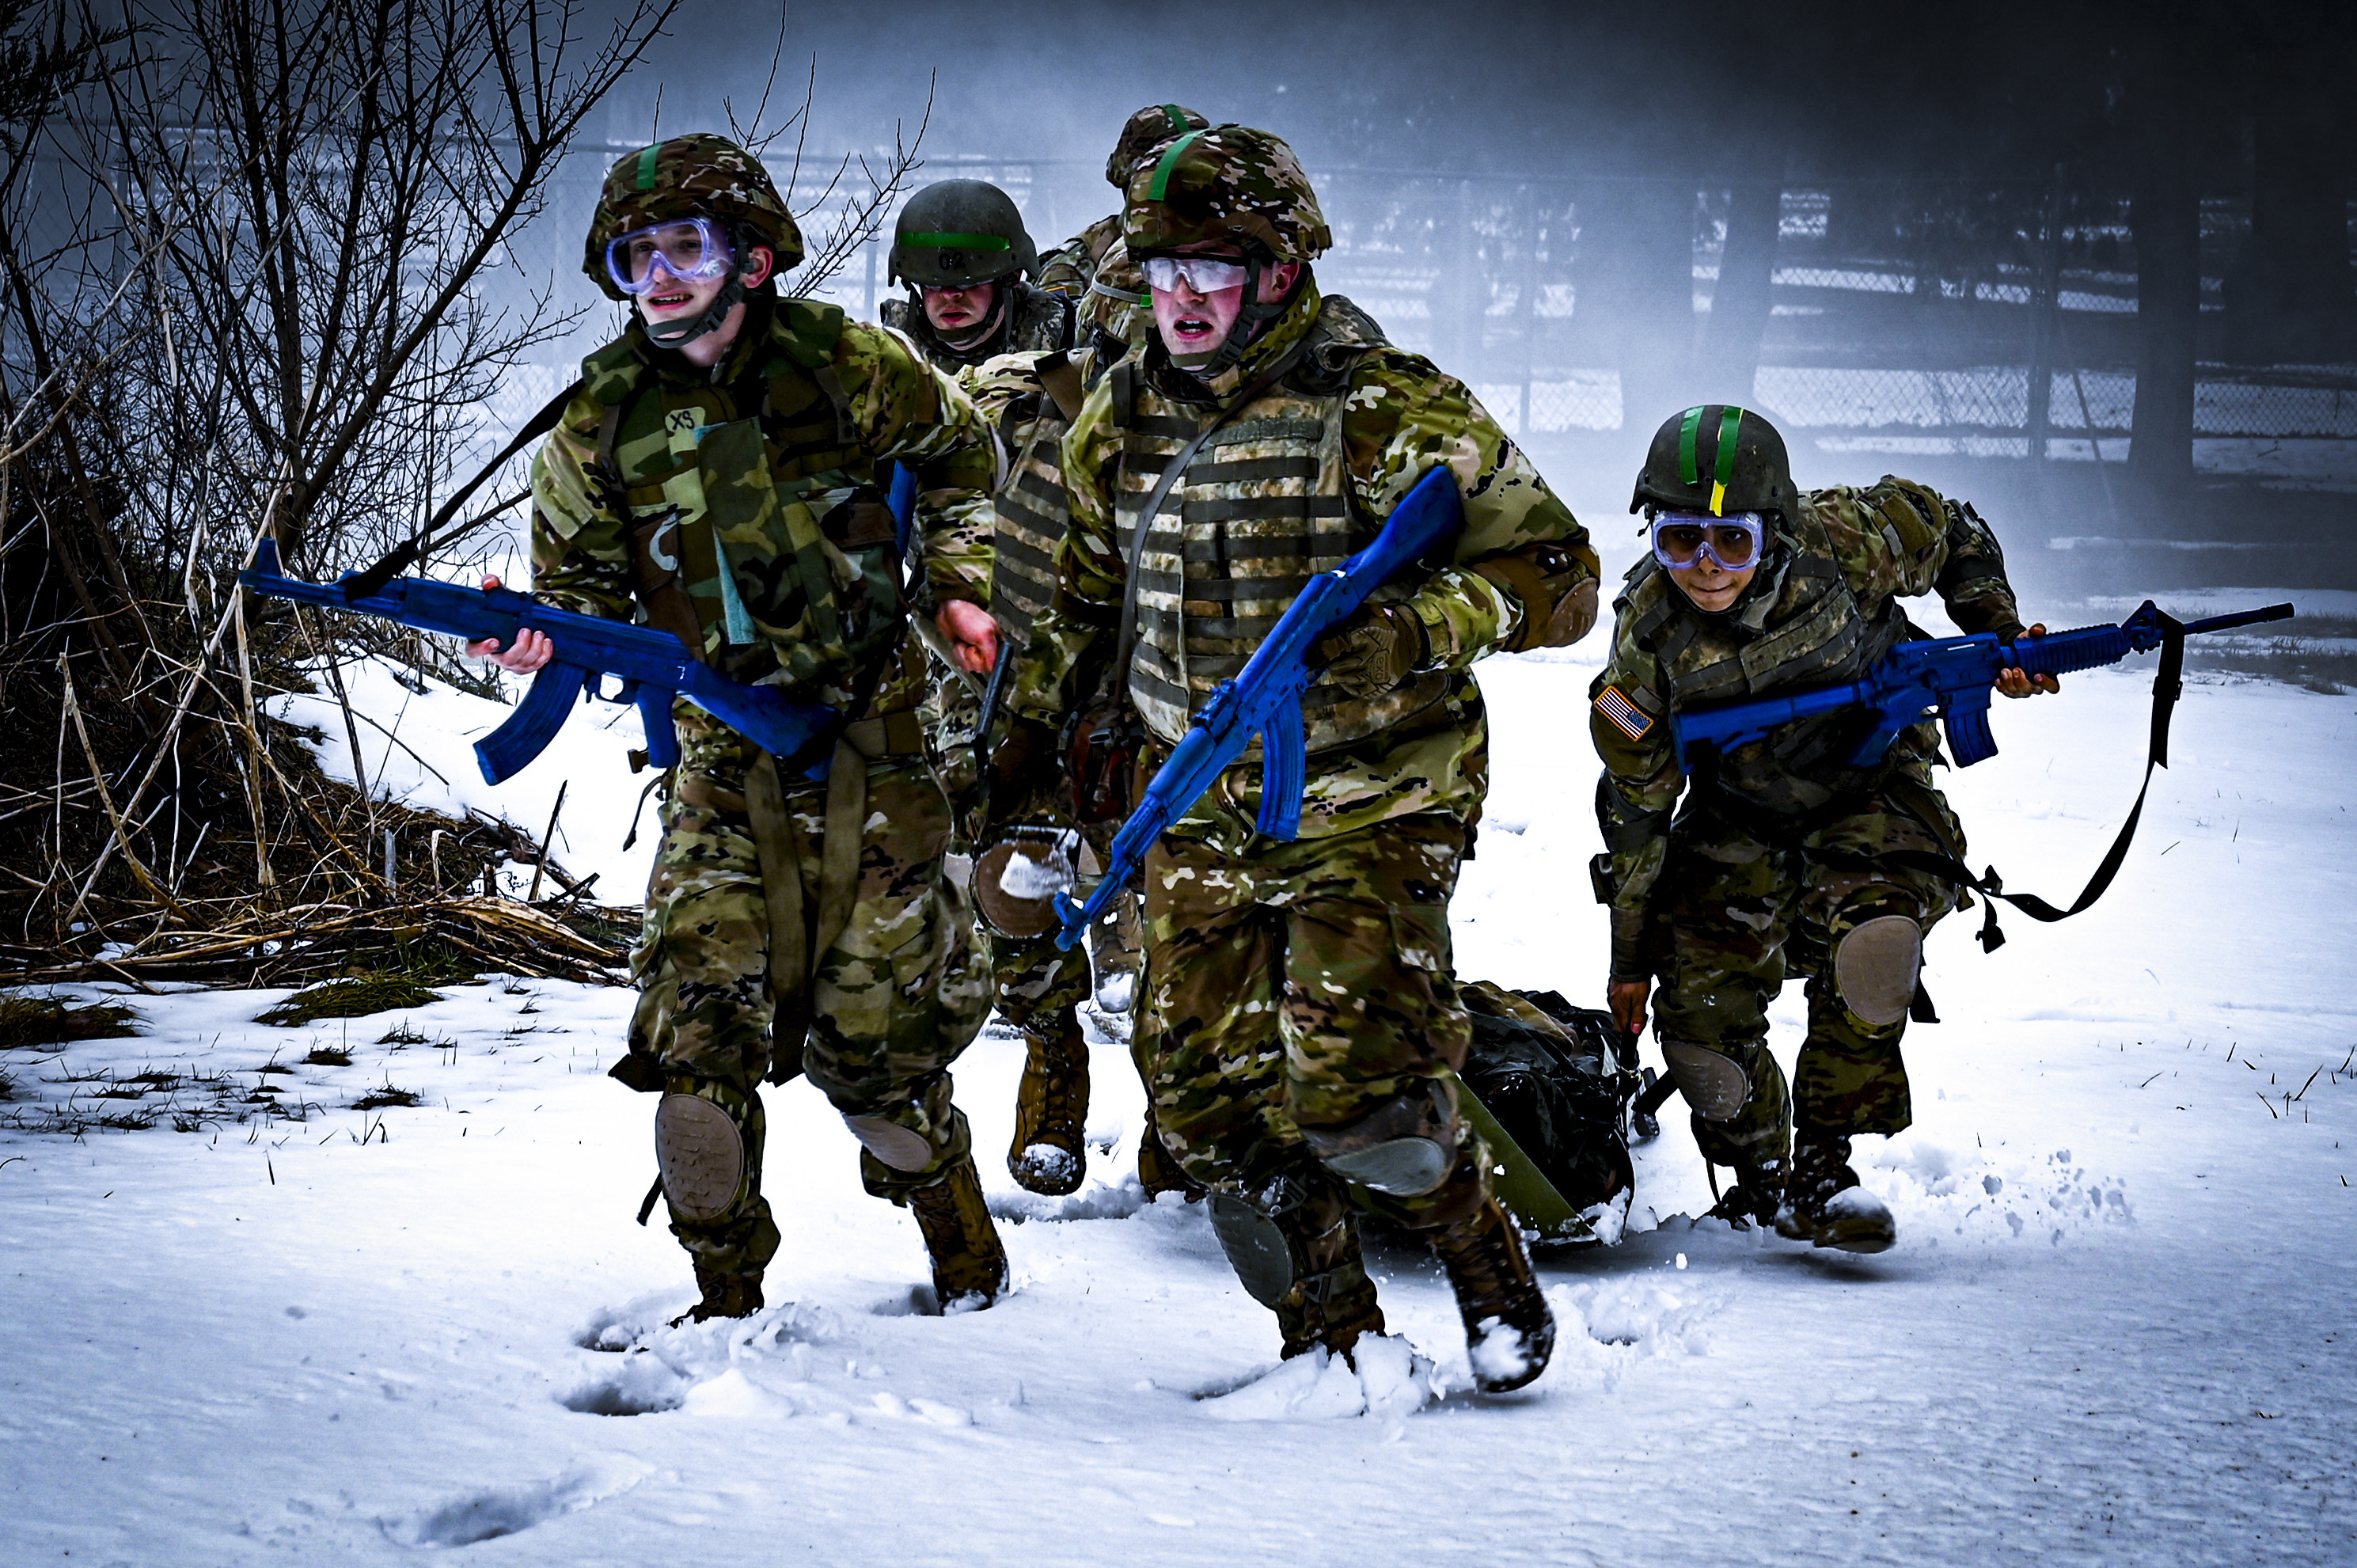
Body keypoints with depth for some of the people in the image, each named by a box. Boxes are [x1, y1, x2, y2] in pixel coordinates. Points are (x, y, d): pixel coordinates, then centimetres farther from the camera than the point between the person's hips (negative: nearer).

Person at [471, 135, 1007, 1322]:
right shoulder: (607, 422, 1)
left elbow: (962, 461, 14)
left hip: (870, 741, -2)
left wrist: (958, 587, 3)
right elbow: (582, 574, 12)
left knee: (866, 1037, -1)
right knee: (697, 1024, -11)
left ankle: (965, 1252, 25)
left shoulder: (846, 369, -4)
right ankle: (727, 1292, 5)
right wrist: (547, 633, -10)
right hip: (721, 753, 2)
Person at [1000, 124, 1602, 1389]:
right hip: (1199, 807, 6)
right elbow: (1086, 591, 24)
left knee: (1350, 1090, -17)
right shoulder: (1122, 420, 6)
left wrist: (1415, 630, -29)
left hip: (1365, 800, -6)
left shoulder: (1385, 414, -12)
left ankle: (1490, 1273, 10)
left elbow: (1555, 574, -14)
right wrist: (1034, 727, 23)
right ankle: (1332, 1336, 17)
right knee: (1209, 1093, 1)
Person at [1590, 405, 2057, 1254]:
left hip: (1871, 784, -1)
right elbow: (1634, 804, -8)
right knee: (1701, 1011, -12)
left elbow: (1951, 533, -1)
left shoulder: (1843, 540, -26)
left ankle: (1823, 1169, -16)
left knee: (1872, 945, -30)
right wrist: (1630, 955, -2)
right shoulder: (1646, 642, -21)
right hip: (1739, 812, 1)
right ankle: (1759, 1184, 17)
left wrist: (2001, 636, -12)